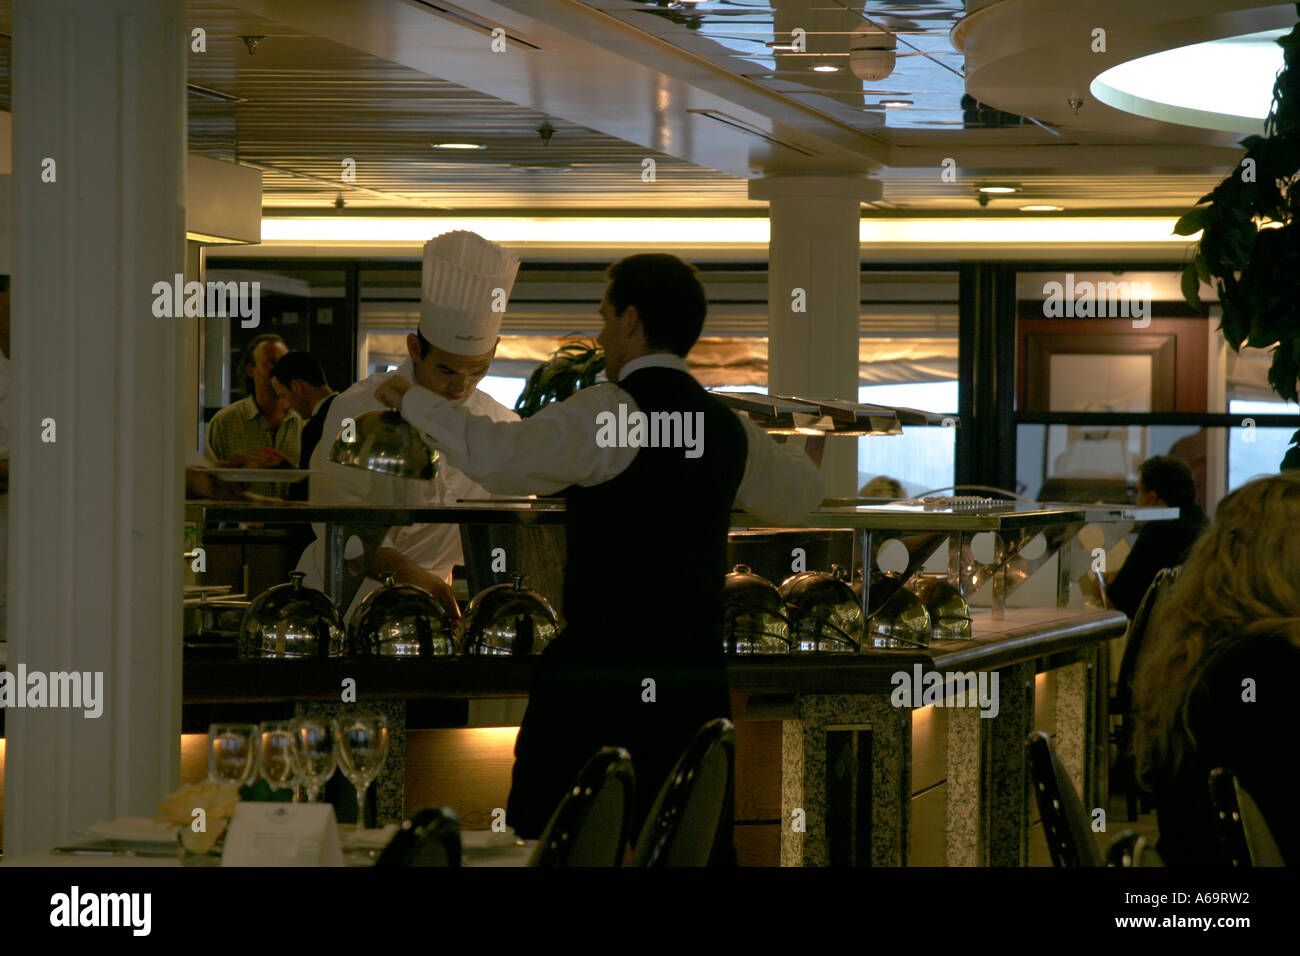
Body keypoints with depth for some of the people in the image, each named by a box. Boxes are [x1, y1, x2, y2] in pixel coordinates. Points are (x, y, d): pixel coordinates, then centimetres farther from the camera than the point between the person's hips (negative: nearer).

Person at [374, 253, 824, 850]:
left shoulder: (612, 413, -10)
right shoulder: (726, 427, 12)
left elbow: (501, 459, -25)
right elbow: (801, 494, 31)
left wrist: (417, 402, -12)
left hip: (599, 673, -6)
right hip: (696, 680, 6)